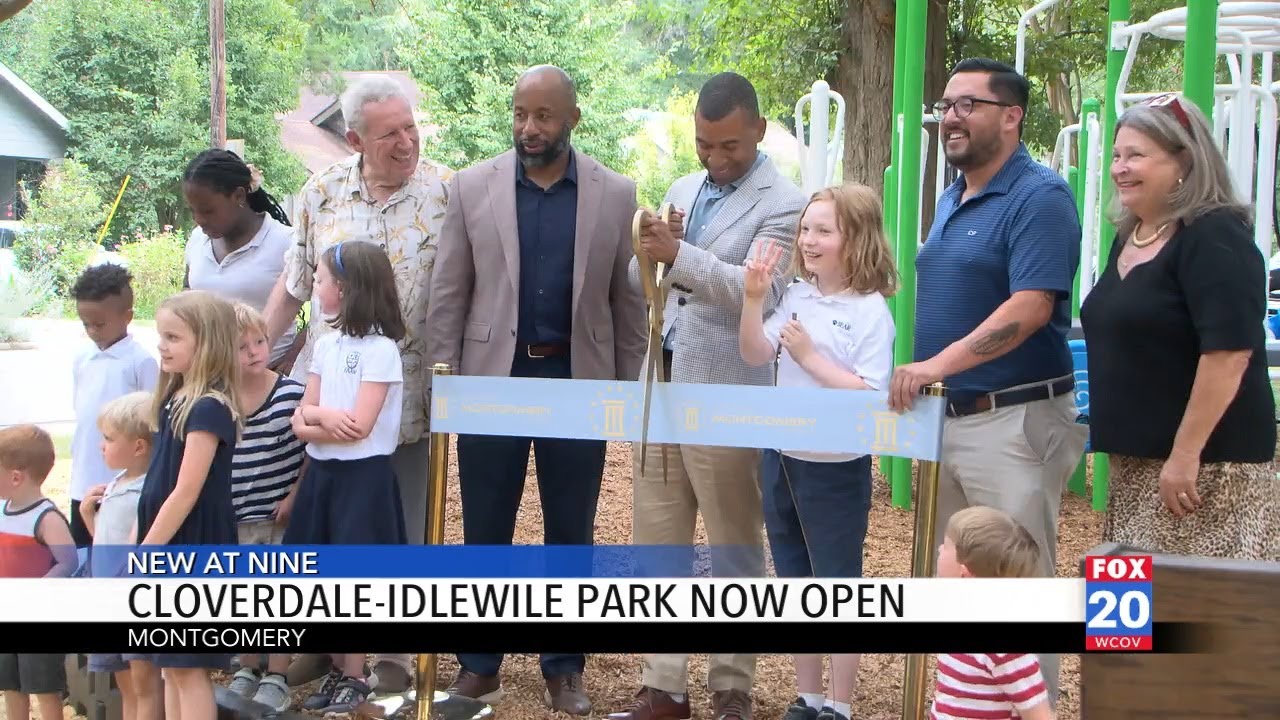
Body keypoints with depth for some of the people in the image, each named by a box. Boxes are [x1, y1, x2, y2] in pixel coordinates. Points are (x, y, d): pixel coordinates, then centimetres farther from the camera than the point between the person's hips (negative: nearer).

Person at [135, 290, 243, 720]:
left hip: (194, 547, -9)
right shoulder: (178, 398, 10)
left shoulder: (208, 407, -17)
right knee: (171, 666, 14)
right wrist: (138, 543, 14)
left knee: (188, 667, -3)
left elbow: (186, 493, -20)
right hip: (169, 548, 9)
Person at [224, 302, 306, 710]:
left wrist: (295, 497, -11)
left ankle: (277, 678, 16)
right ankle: (247, 671, 29)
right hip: (234, 521, 4)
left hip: (280, 516, -4)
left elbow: (312, 453, -8)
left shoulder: (291, 394, -12)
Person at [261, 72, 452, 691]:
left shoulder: (446, 192, -6)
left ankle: (394, 653, 23)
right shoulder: (321, 194, 2)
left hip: (408, 394, -2)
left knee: (400, 528, 8)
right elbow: (293, 285, 9)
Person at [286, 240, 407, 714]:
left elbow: (359, 426, -20)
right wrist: (324, 420, -15)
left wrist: (319, 414, -7)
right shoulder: (326, 345, 10)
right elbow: (300, 423, 6)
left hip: (362, 476, -7)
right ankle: (337, 671, 23)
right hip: (322, 471, 7)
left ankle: (355, 678, 10)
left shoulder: (380, 349, -13)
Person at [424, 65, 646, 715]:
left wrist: (628, 390, 2)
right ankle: (478, 665, 22)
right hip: (491, 378, 0)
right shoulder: (472, 187, 0)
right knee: (484, 532, 9)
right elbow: (448, 294, 2)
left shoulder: (616, 195, 0)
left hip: (577, 381, 0)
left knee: (571, 534, 9)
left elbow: (629, 301, 4)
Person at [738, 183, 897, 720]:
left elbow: (871, 396, -18)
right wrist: (753, 299, -12)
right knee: (795, 585, 16)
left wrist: (810, 356, -21)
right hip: (781, 457, 7)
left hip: (836, 467, -7)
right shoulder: (796, 296, 5)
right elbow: (754, 356, 0)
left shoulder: (870, 310, -13)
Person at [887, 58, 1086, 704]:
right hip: (946, 415, 9)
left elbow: (1028, 309, -22)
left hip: (1012, 420, -9)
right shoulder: (952, 200, 15)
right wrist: (921, 383, 16)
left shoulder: (1039, 197, -11)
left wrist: (938, 363, -27)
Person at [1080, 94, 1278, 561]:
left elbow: (1228, 354, -22)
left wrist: (1185, 454, -24)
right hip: (1137, 462, 9)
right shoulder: (1129, 239, 14)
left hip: (1205, 463, -9)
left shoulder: (1216, 238, -14)